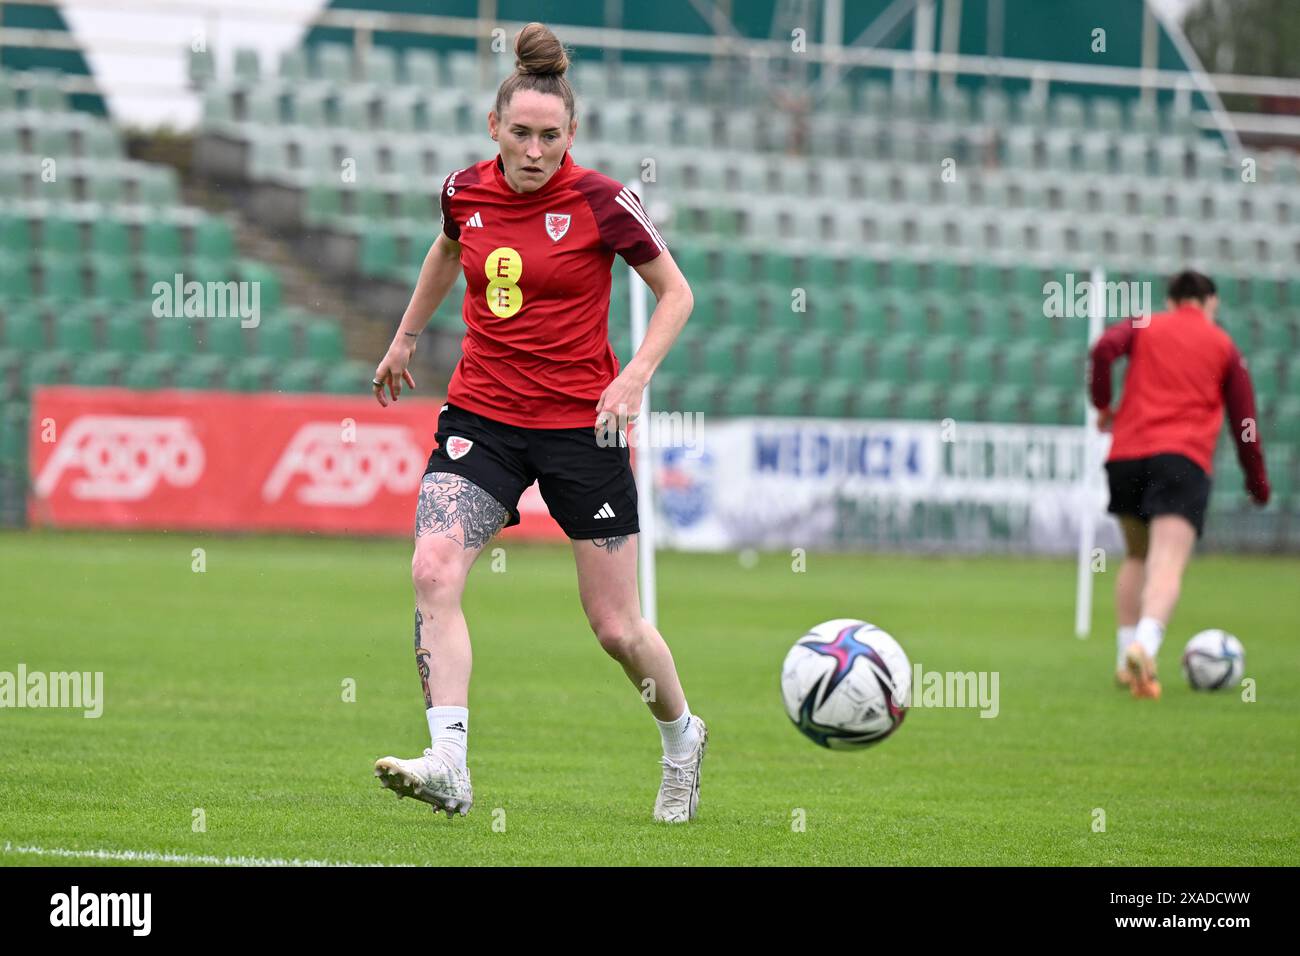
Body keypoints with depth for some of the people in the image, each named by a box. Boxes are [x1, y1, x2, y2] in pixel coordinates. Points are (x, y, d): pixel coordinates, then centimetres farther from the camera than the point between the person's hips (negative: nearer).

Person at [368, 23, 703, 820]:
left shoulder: (600, 202, -11)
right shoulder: (466, 191, 0)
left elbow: (676, 292, -1)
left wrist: (635, 377, -14)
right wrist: (405, 339, 32)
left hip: (582, 425, -3)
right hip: (482, 418, 3)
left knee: (617, 627, 3)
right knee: (433, 571, -22)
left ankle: (683, 739, 33)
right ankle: (449, 768, -28)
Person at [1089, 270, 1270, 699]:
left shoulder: (1143, 326, 18)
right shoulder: (1224, 346, 17)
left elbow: (1105, 348, -5)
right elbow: (1243, 420, 16)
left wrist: (1102, 404, 10)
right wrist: (1258, 484, 26)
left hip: (1126, 454, 3)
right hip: (1184, 458, -3)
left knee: (1136, 556, 23)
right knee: (1168, 564, -17)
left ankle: (1126, 660, 16)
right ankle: (1145, 645, -43)